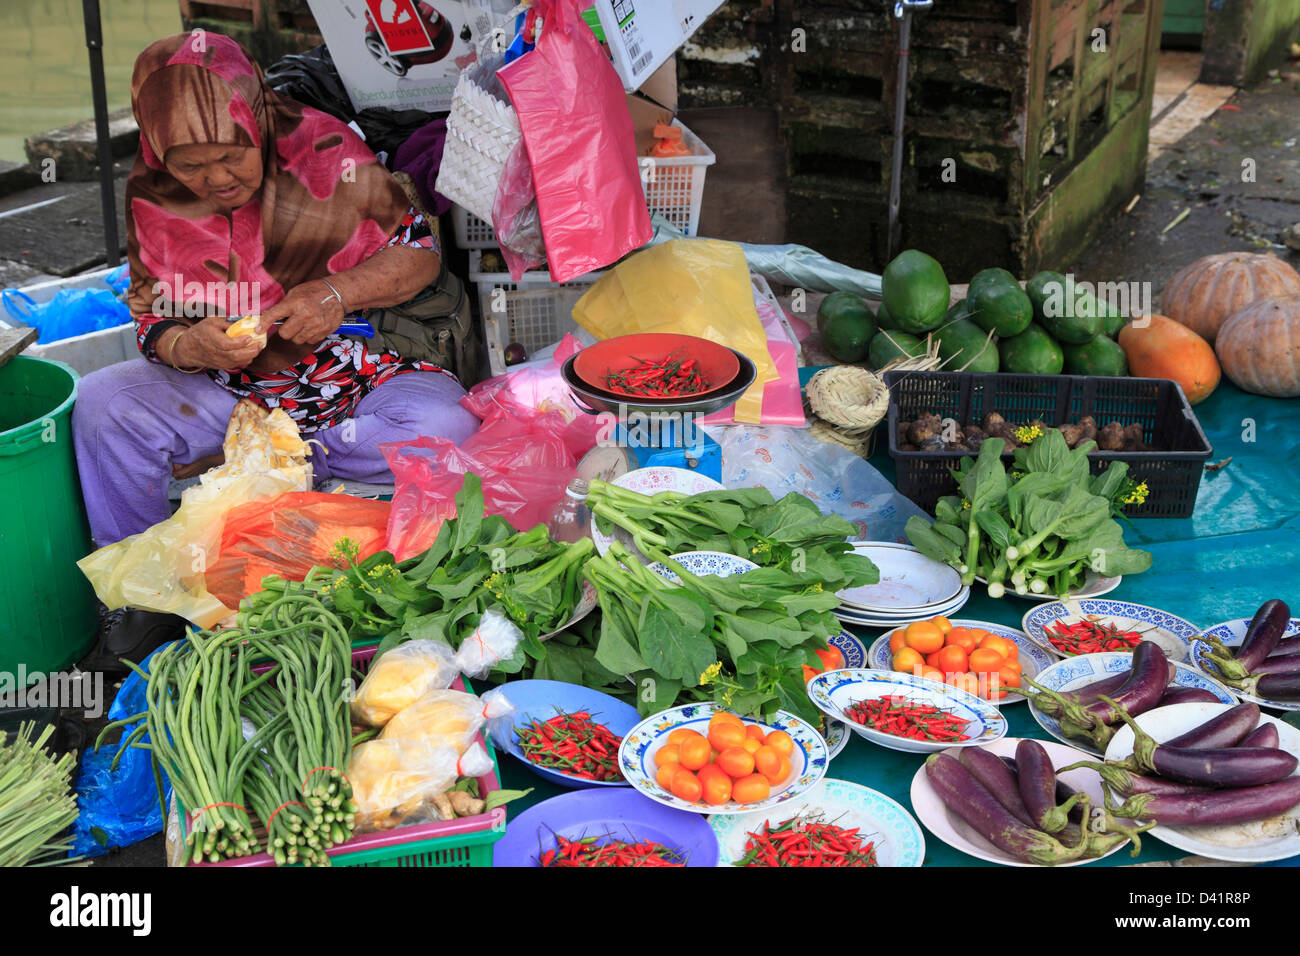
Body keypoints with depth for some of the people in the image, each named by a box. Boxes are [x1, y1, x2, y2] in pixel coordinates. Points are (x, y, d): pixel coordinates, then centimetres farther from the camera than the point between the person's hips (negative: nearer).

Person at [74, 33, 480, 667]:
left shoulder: (325, 151, -14)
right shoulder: (151, 197, -6)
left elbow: (422, 252, -5)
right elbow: (151, 325, 2)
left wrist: (340, 292, -23)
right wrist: (195, 347, -23)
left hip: (361, 373, -2)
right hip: (231, 391, 2)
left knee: (446, 428, -33)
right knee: (101, 404, -23)